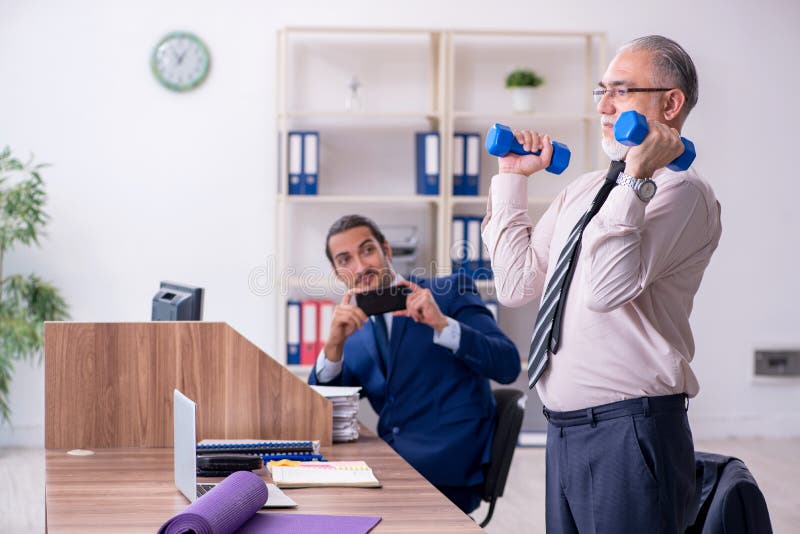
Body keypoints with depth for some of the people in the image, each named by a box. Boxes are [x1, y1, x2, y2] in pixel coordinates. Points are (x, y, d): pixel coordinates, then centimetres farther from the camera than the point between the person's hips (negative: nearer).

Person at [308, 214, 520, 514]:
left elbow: (508, 367, -7)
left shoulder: (449, 292, 4)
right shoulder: (355, 336, 18)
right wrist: (334, 344, -7)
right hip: (397, 455, 5)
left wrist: (442, 324, -20)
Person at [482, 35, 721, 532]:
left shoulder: (683, 192, -11)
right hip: (566, 432, 8)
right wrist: (513, 177, 13)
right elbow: (517, 283, 12)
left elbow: (606, 288, -25)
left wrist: (636, 179, -24)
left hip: (629, 433, -8)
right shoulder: (585, 190, 15)